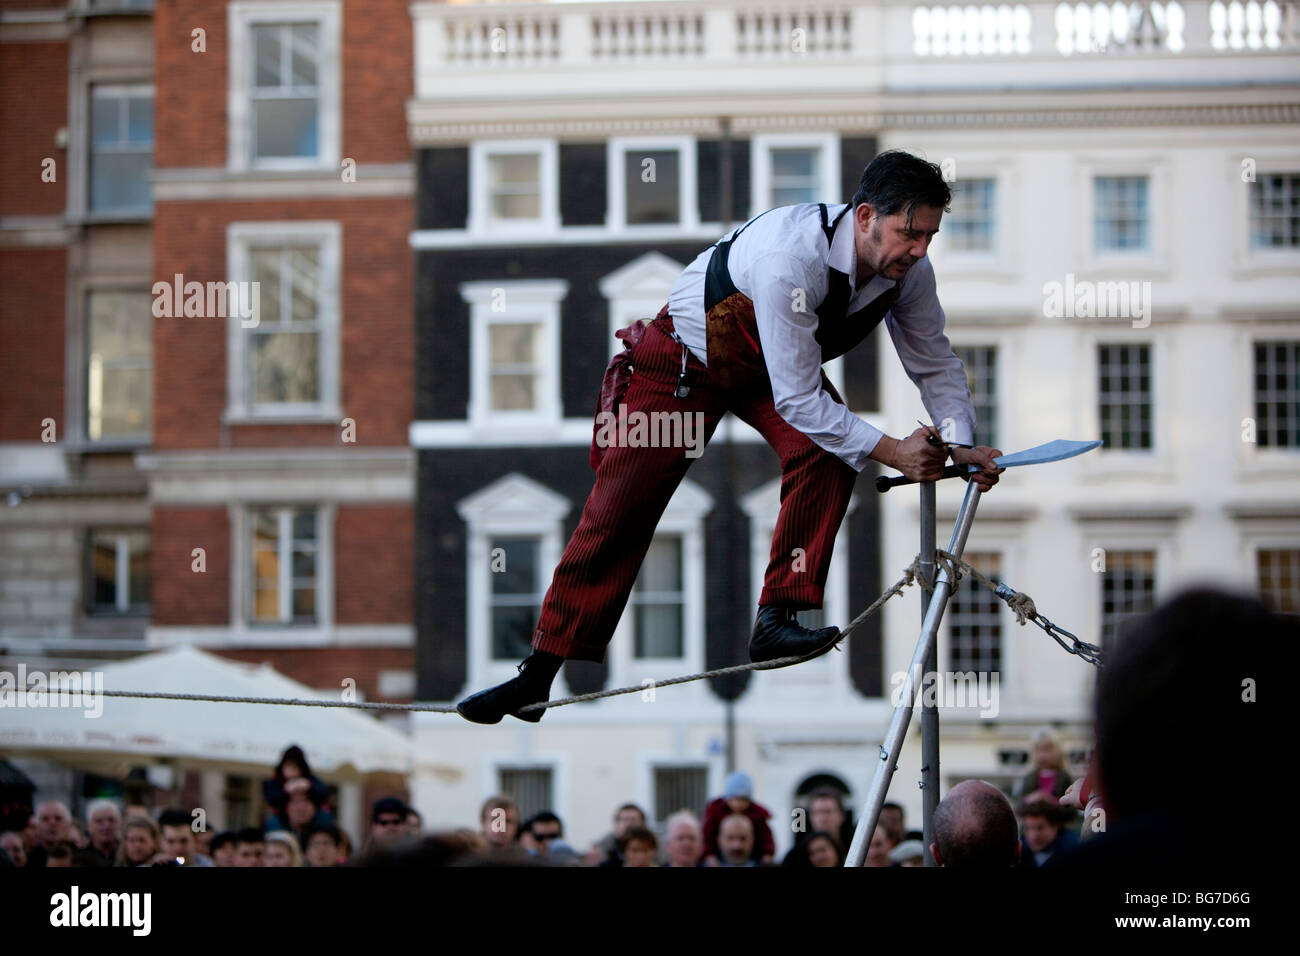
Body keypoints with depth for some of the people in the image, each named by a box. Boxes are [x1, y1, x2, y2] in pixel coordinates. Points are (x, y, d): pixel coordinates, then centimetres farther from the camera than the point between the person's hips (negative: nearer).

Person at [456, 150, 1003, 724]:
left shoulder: (909, 269, -21)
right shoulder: (790, 258, -41)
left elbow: (936, 365, -6)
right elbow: (797, 399, -39)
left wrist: (961, 444, -21)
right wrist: (889, 452, -40)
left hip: (771, 364, 5)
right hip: (686, 358, -5)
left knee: (828, 451, -26)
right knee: (618, 512, -2)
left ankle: (776, 622, -18)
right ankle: (538, 677, 11)